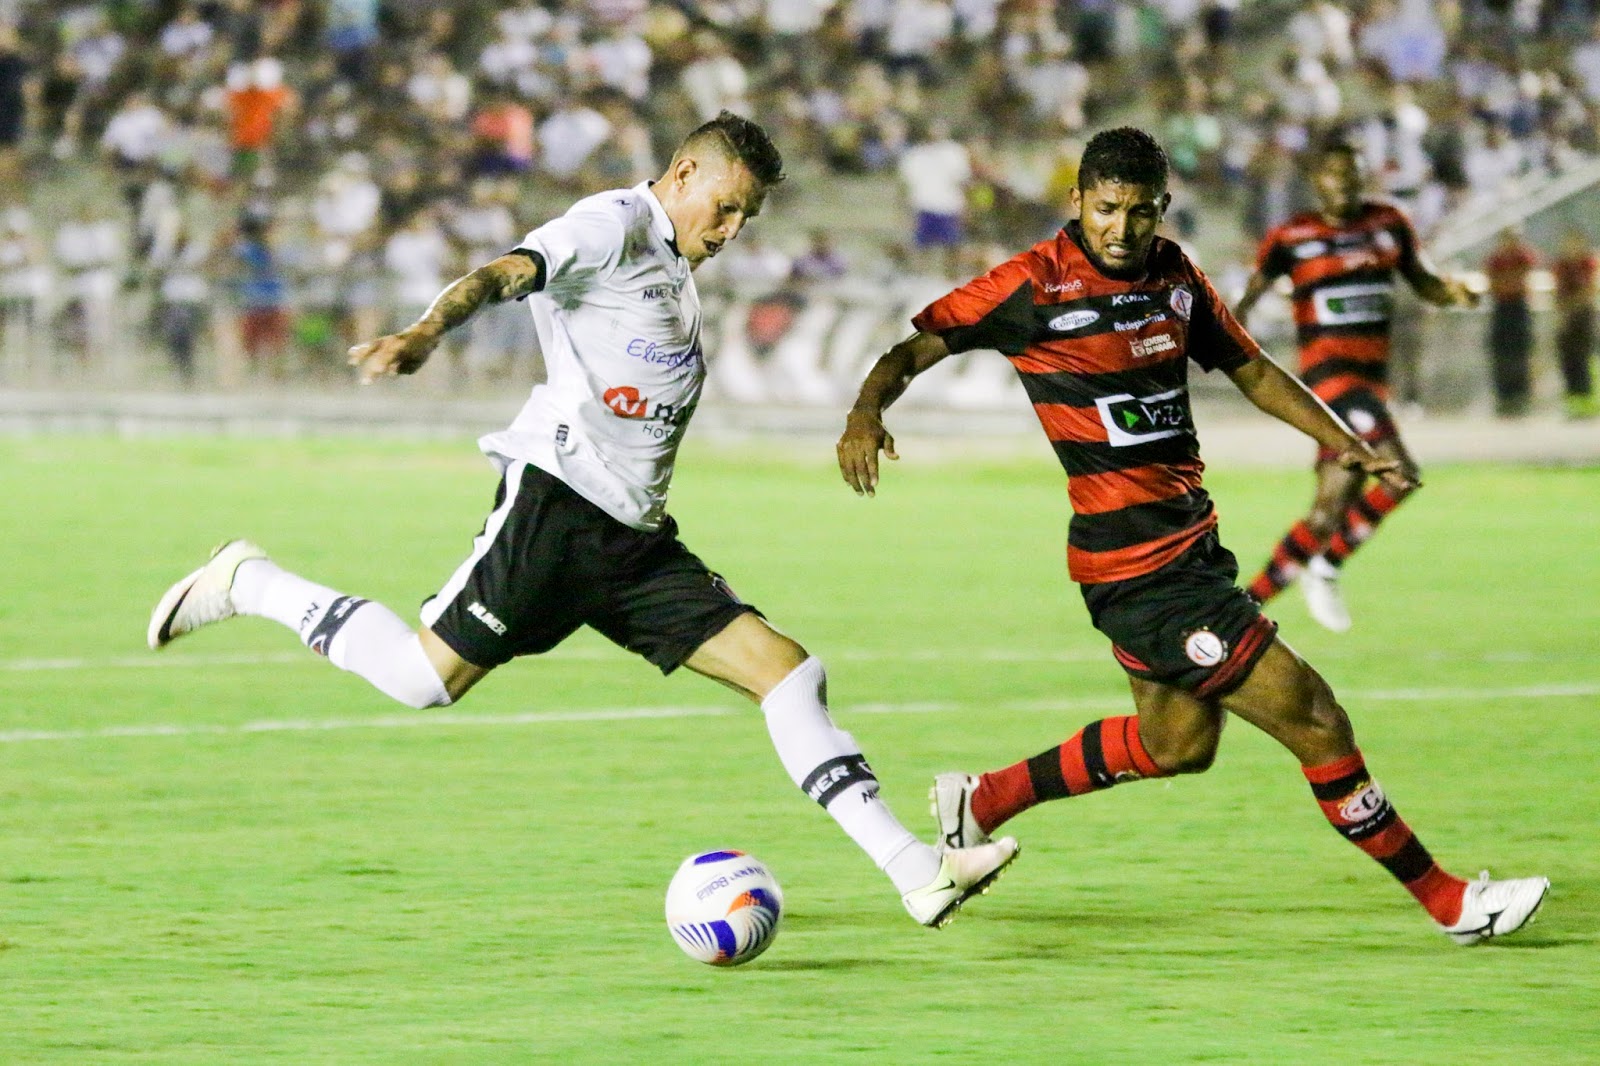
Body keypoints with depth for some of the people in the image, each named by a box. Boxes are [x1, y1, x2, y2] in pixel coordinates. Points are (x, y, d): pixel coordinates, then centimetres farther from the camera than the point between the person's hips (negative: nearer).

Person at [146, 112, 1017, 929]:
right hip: (556, 506, -9)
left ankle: (915, 872, -3)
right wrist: (430, 330, -39)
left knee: (789, 673, -1)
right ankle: (248, 583, 9)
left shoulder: (673, 270, 24)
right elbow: (511, 272, -22)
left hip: (637, 540, 9)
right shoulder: (614, 225, -4)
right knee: (426, 677, -15)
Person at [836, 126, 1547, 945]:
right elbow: (914, 349, -11)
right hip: (1139, 564, -9)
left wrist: (1349, 446, 12)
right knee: (1313, 720, -8)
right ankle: (1447, 901, 4)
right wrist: (866, 414, -31)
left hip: (1187, 543, 9)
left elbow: (1250, 369, 18)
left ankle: (981, 802, 36)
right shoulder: (1035, 286, -14)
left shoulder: (1174, 277, 6)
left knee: (1177, 743, 26)